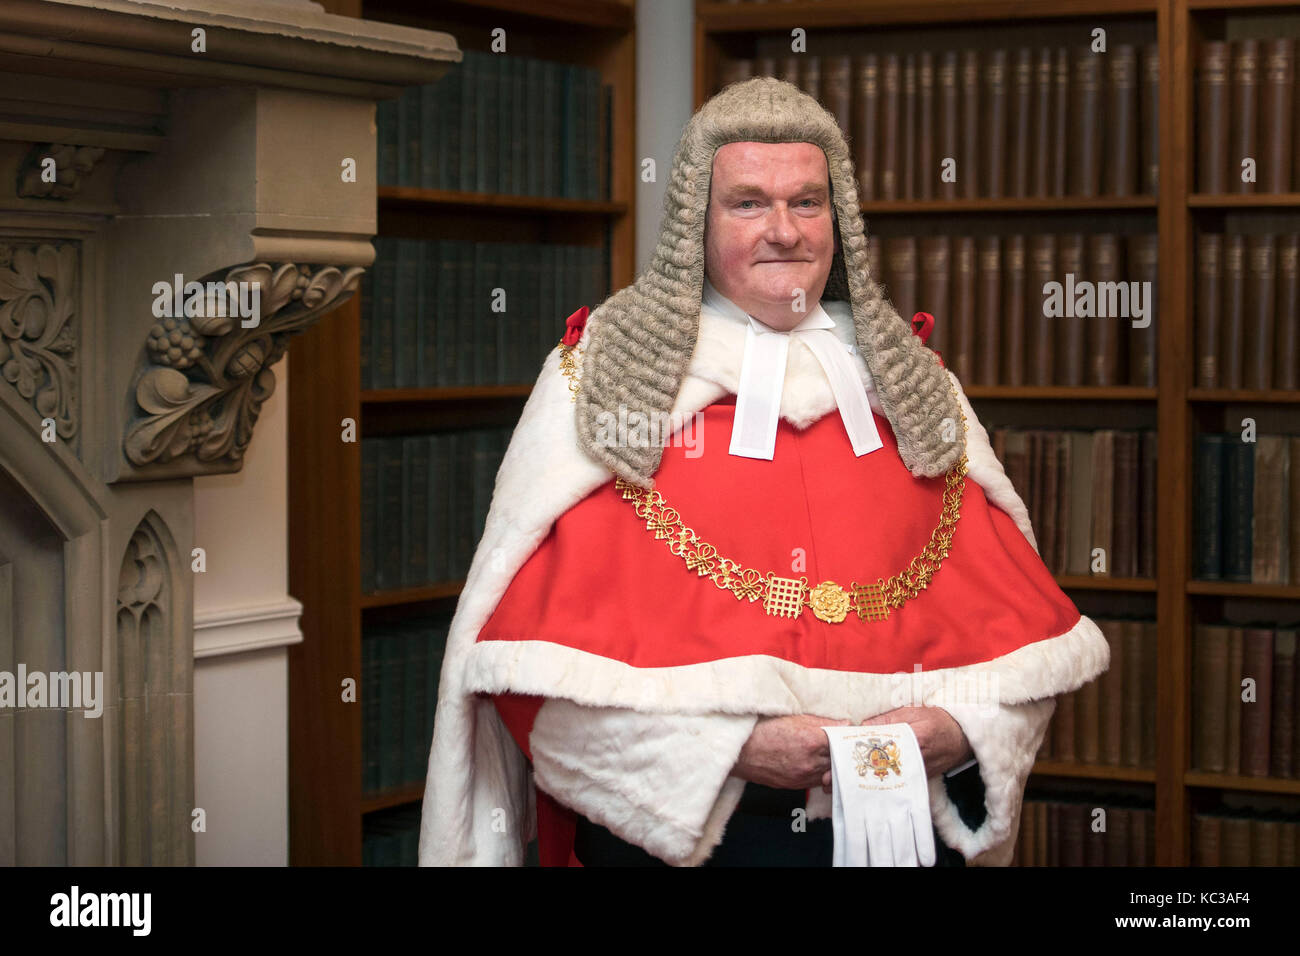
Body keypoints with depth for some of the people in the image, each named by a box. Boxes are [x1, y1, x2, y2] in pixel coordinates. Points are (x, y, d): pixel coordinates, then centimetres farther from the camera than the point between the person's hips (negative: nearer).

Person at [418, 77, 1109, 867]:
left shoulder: (912, 386, 9)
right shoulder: (602, 380, -2)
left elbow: (1017, 611, 8)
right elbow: (539, 644, -10)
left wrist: (958, 728, -11)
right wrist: (728, 743, -19)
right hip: (671, 829, -3)